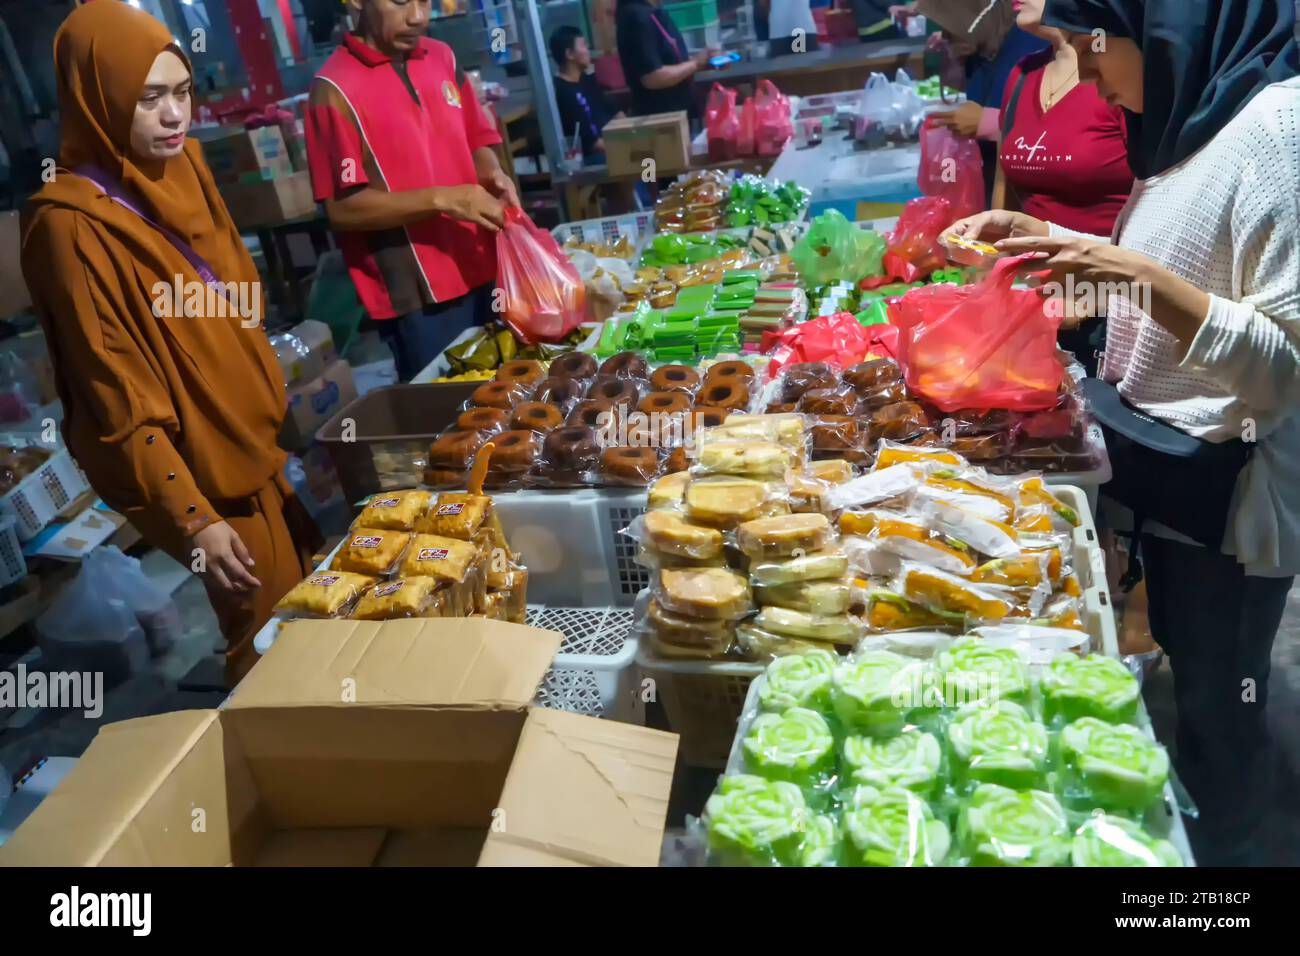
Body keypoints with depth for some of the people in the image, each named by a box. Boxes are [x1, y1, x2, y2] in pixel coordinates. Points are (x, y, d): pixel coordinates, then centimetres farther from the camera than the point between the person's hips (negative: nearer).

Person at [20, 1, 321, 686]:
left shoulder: (181, 164, 1)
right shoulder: (73, 224, -21)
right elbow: (118, 399, -19)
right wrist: (191, 520, -20)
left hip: (259, 438, 8)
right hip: (201, 470, -7)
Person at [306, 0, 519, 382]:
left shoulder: (442, 57, 7)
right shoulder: (335, 89, -11)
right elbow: (341, 208, -14)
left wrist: (492, 174, -5)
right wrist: (441, 199, -23)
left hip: (483, 271, 6)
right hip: (416, 294, -6)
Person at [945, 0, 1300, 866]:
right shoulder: (1196, 112, 3)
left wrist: (1143, 279, -35)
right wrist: (1046, 236, 4)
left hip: (1226, 483, -8)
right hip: (1164, 454, 8)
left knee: (1219, 690, 12)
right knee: (1183, 665, 25)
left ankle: (1226, 845, 38)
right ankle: (1186, 822, 48)